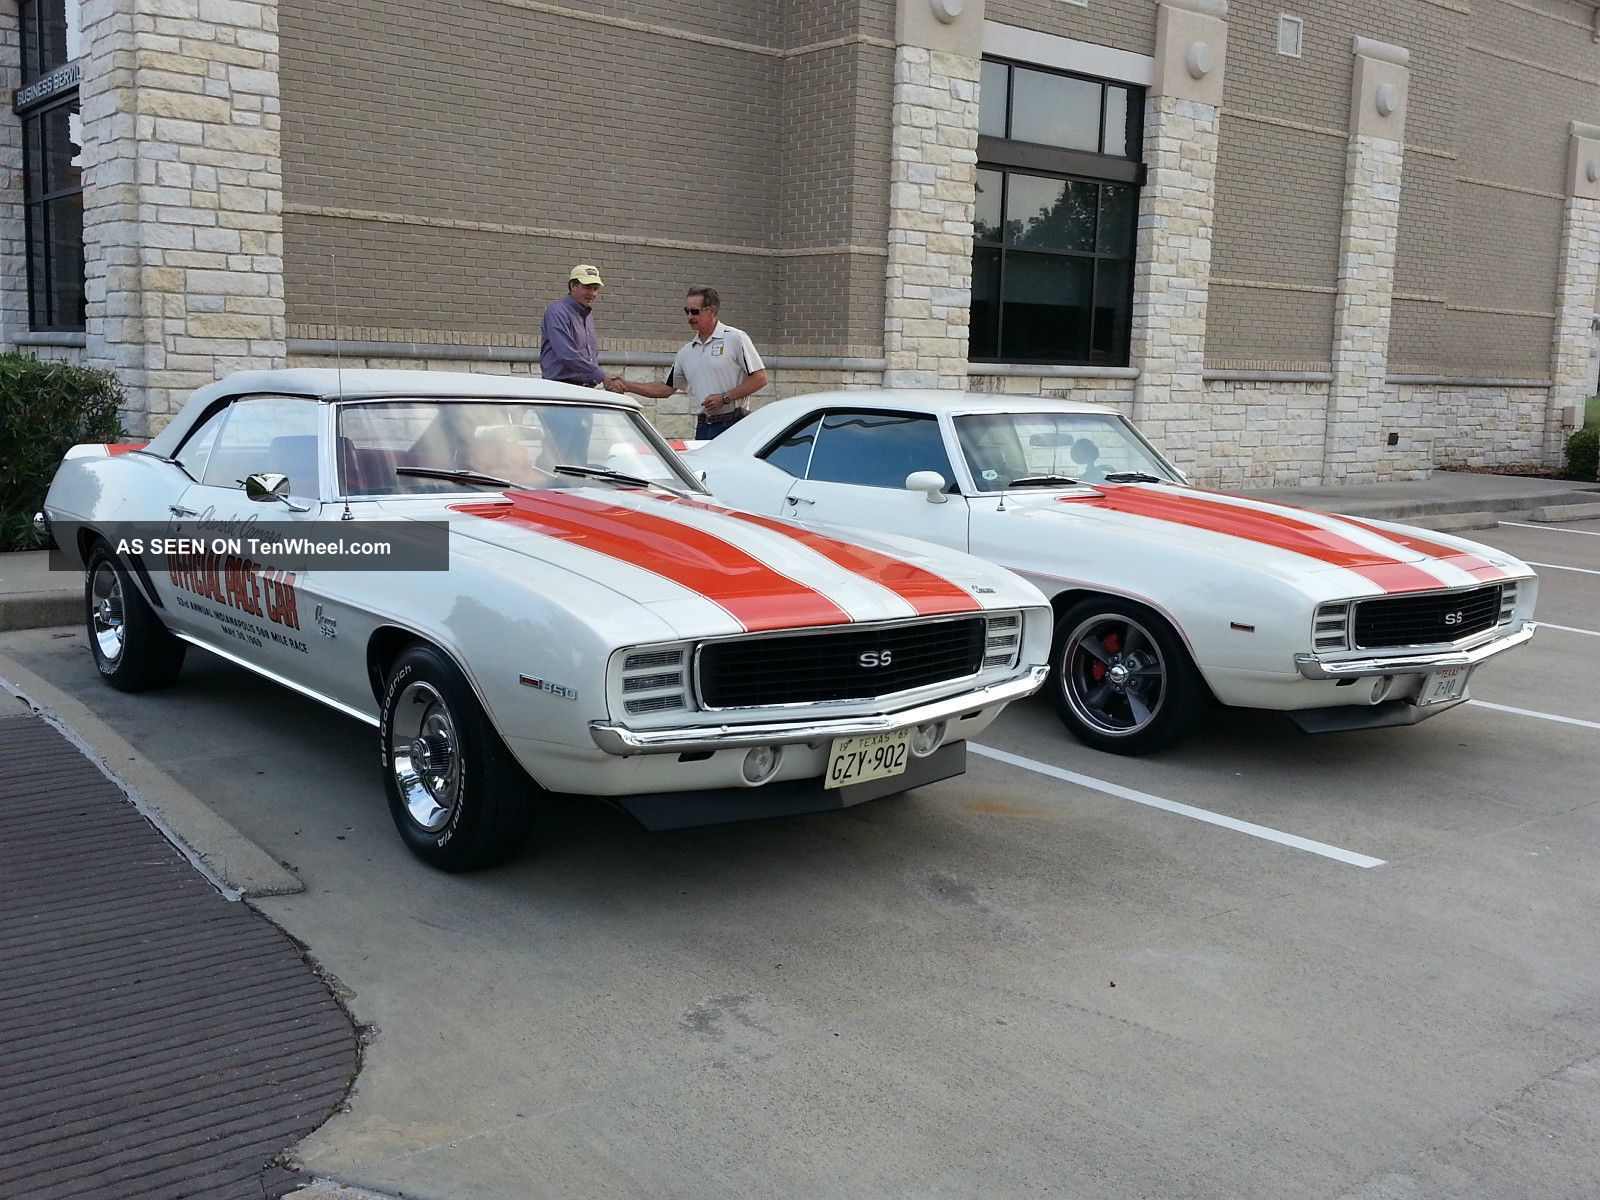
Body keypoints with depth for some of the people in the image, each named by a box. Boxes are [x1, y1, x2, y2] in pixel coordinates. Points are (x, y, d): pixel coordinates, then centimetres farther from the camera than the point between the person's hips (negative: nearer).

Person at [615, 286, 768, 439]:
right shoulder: (687, 351, 16)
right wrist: (626, 386, 11)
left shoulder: (736, 338, -3)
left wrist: (725, 398, -12)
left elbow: (760, 378, -7)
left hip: (734, 427, -6)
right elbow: (665, 389, 20)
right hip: (704, 428, 6)